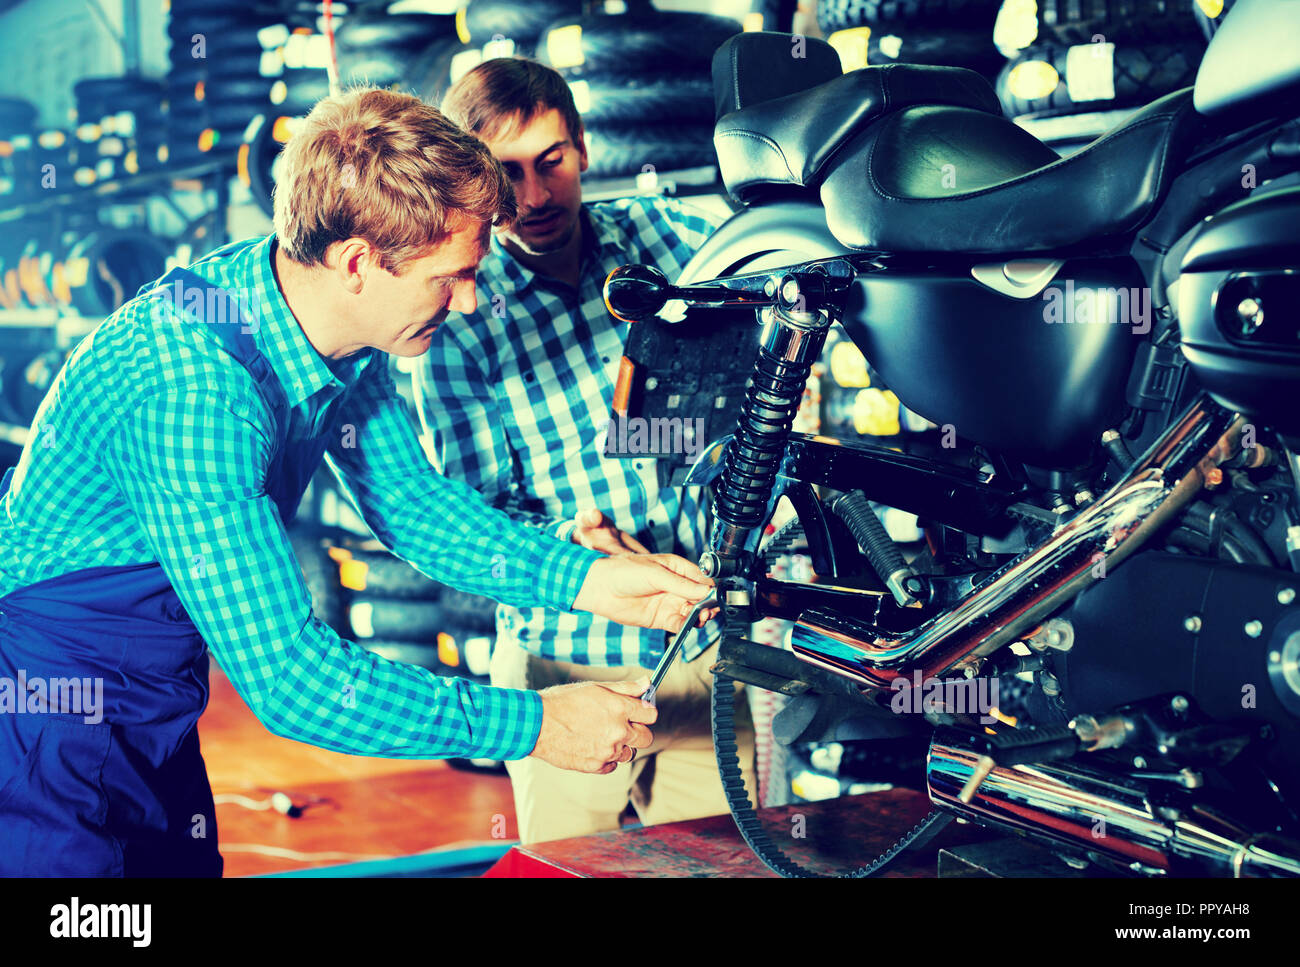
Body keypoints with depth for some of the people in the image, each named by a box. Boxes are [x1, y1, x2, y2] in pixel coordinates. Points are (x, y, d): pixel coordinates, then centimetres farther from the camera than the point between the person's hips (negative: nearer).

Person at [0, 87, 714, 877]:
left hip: (158, 709, 8)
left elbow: (411, 501, 5)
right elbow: (289, 676, -35)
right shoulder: (191, 385, -34)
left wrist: (587, 578, -8)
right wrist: (533, 725, -29)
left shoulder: (339, 330, -8)